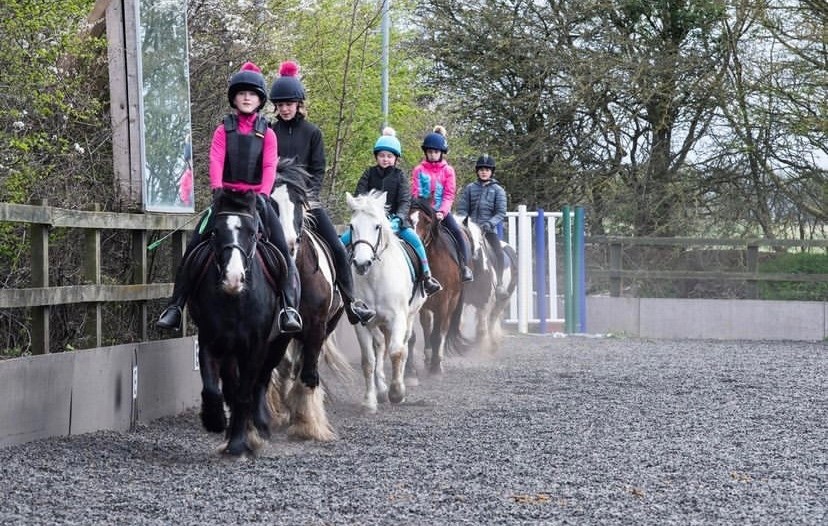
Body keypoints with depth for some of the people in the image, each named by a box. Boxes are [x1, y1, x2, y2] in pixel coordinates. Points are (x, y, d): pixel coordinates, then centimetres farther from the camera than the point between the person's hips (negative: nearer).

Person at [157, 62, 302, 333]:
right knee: (194, 246, -10)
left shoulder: (267, 134, 8)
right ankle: (175, 306, -5)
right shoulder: (224, 130, 7)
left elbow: (269, 166, -5)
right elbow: (216, 161, -7)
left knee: (282, 248, -19)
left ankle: (290, 306, -19)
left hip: (256, 198, 0)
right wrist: (217, 188, -25)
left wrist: (263, 193, -23)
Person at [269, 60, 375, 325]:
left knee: (337, 248, -6)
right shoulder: (270, 132, 5)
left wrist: (309, 194, -12)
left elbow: (318, 170, 2)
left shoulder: (312, 132, 5)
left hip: (306, 197, 0)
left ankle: (351, 303, 3)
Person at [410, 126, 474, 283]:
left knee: (457, 232, -19)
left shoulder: (448, 170, 4)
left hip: (442, 211, 0)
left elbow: (449, 195, -3)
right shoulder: (419, 170, 5)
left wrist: (442, 211, -17)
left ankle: (464, 266, -13)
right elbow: (415, 193, 0)